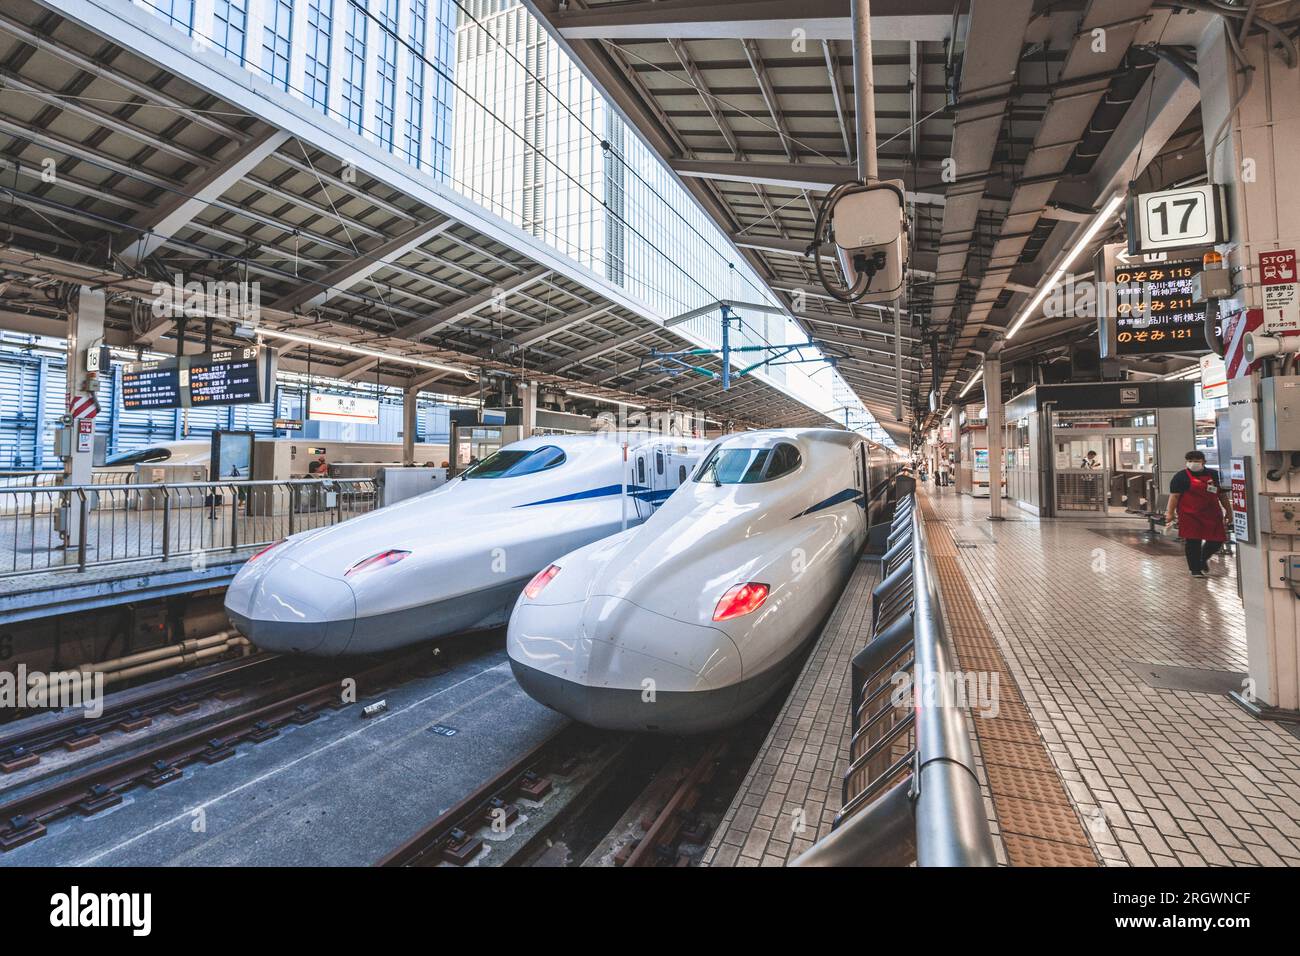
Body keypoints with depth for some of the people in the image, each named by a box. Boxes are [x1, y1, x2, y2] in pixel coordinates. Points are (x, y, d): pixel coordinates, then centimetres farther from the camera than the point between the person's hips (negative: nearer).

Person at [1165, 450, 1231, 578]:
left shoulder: (1214, 475, 10)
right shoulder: (1181, 476, -5)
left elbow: (1222, 494, 17)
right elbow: (1174, 495, -9)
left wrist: (1228, 511, 17)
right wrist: (1170, 512, -16)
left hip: (1212, 514, 5)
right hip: (1190, 515, -5)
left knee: (1217, 540, 7)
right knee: (1192, 542, -2)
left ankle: (1202, 560, 34)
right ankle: (1195, 569, 11)